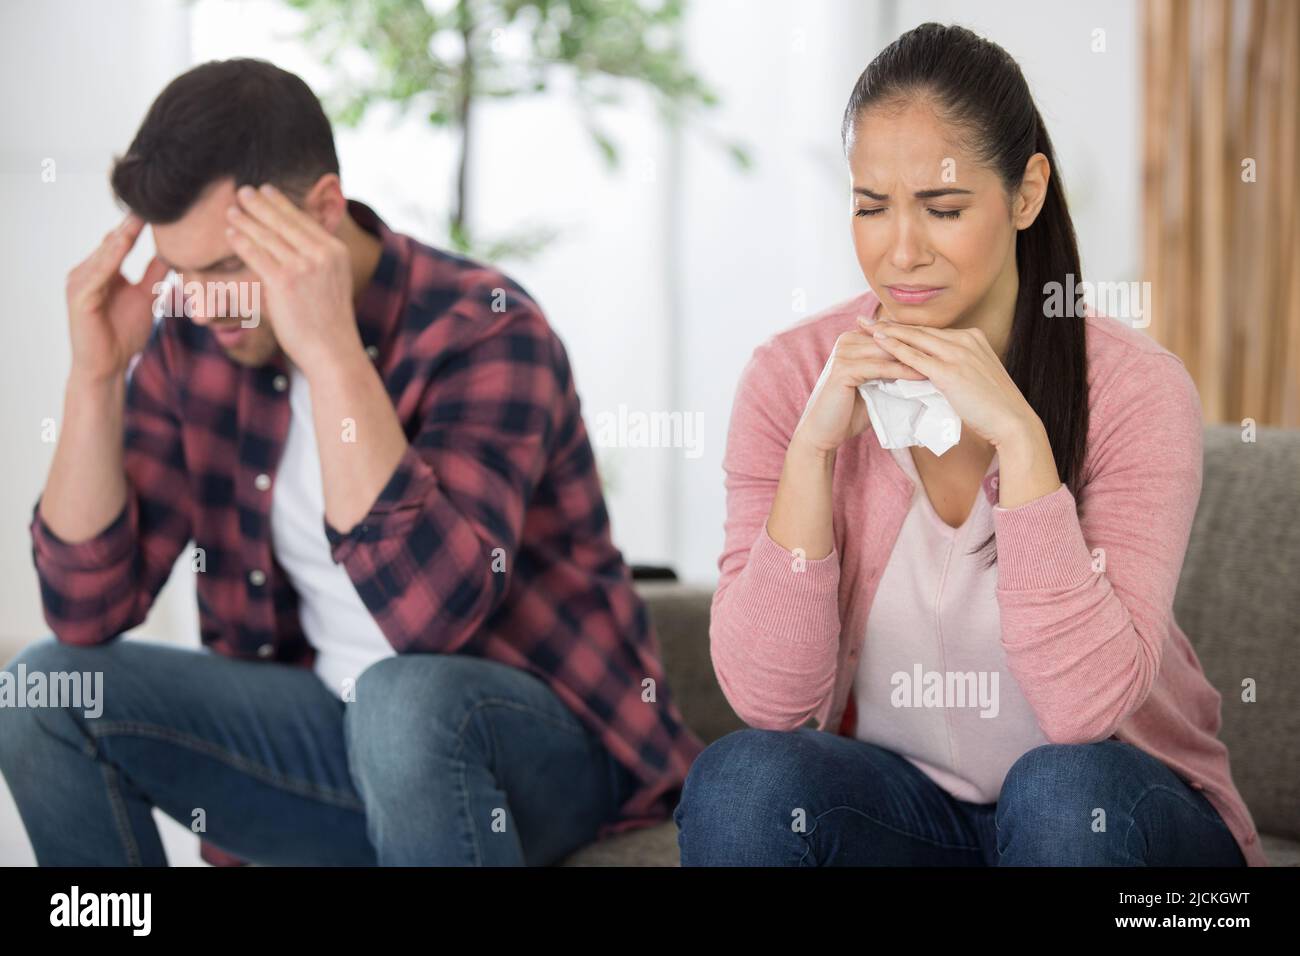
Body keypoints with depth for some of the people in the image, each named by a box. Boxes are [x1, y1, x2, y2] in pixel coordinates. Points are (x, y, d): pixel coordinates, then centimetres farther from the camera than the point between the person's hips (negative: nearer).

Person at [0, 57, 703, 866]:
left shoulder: (483, 330, -20)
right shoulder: (191, 341, -3)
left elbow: (430, 616, -34)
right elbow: (89, 611, -4)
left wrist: (329, 351, -36)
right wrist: (96, 376, -16)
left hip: (551, 738, -6)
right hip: (333, 728, 6)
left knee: (406, 701, -38)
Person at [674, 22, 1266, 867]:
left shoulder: (1135, 390, -15)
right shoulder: (791, 377, -9)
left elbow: (1087, 707, -25)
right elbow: (768, 698, -15)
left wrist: (1018, 438, -30)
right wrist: (812, 445, -25)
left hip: (1113, 815, -1)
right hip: (897, 807, 2)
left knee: (1062, 788, -33)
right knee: (739, 779, -26)